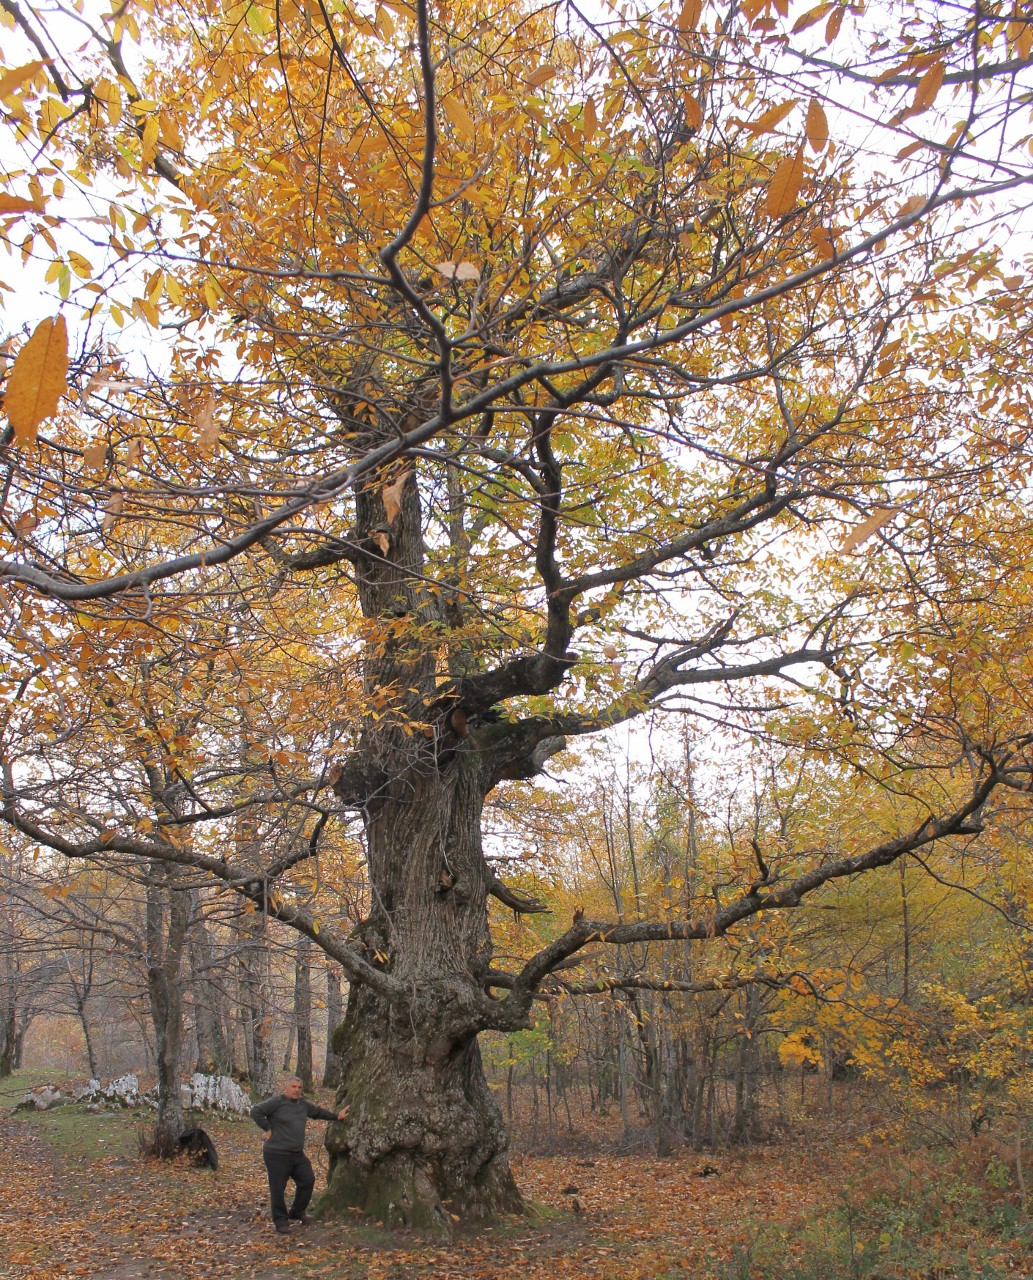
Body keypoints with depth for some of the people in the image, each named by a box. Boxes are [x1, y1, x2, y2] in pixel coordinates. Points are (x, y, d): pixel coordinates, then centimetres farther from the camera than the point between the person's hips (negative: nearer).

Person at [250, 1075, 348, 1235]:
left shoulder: (303, 1104, 10)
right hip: (277, 1155, -8)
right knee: (278, 1189, 0)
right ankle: (281, 1221, 15)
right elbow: (256, 1111, -22)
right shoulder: (276, 1102, -15)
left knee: (308, 1181, 13)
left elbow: (318, 1112, 25)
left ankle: (297, 1212, 32)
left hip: (298, 1154, 8)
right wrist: (267, 1128, -17)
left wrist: (336, 1116, 26)